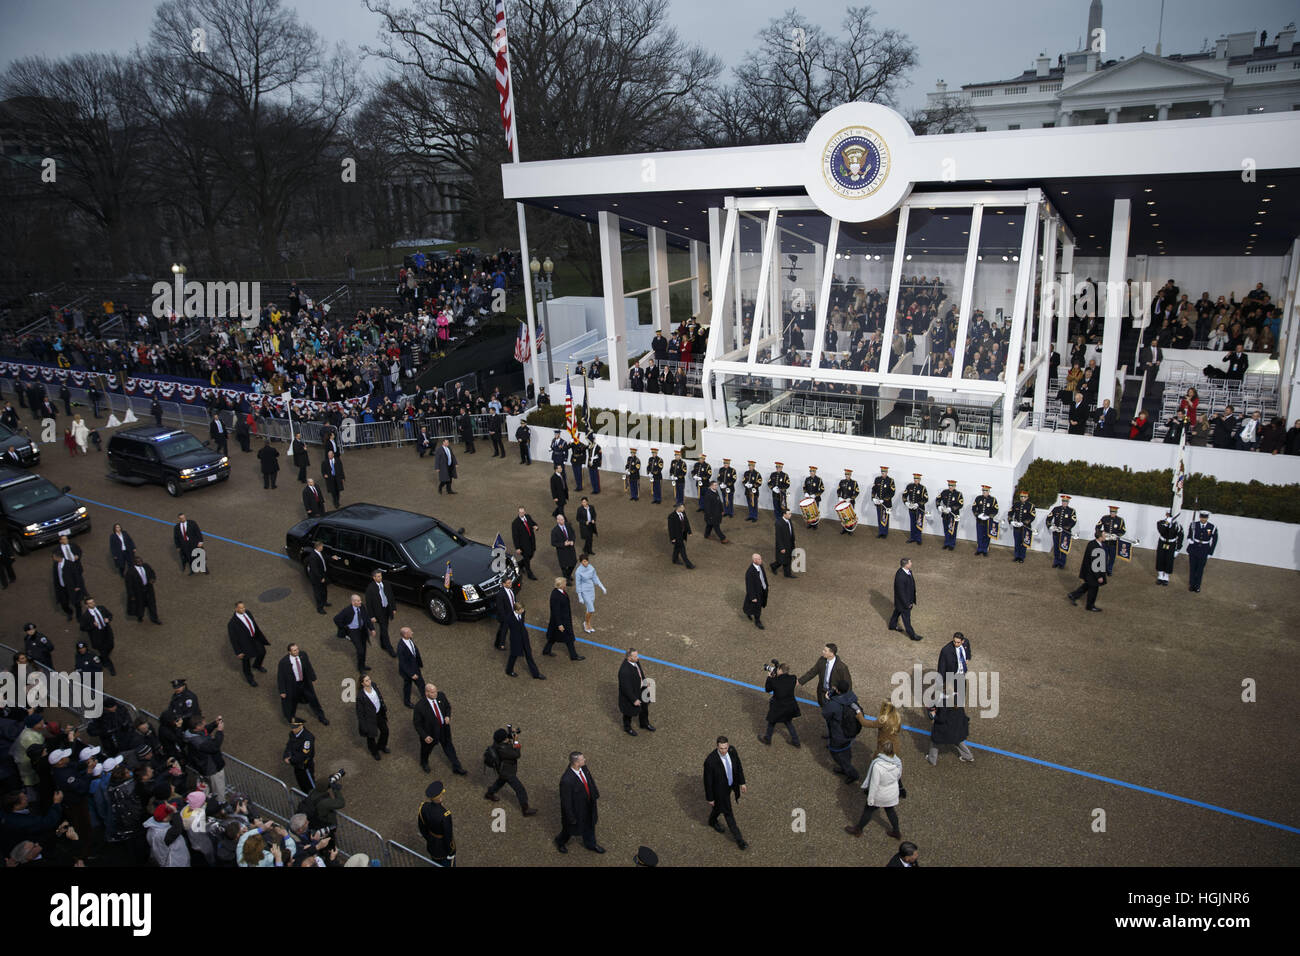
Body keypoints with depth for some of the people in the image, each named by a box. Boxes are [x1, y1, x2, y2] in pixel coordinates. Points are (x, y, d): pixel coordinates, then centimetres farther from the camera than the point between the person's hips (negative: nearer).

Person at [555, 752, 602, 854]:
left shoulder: (583, 767, -20)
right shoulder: (567, 780, -42)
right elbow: (566, 801, -27)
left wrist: (595, 793, 15)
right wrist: (571, 817, -15)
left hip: (588, 804, 6)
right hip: (576, 809, -6)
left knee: (589, 825, 28)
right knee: (571, 827, 22)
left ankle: (590, 844, 56)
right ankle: (560, 842, 55)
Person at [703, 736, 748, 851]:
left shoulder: (732, 750, -23)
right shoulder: (710, 761, -40)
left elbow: (738, 765, -3)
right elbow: (708, 781, -24)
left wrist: (742, 782, 7)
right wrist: (710, 798, -12)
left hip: (730, 784, 6)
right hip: (720, 789, -6)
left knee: (720, 805, 32)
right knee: (728, 813, 13)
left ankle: (712, 821, 62)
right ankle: (739, 839, 34)